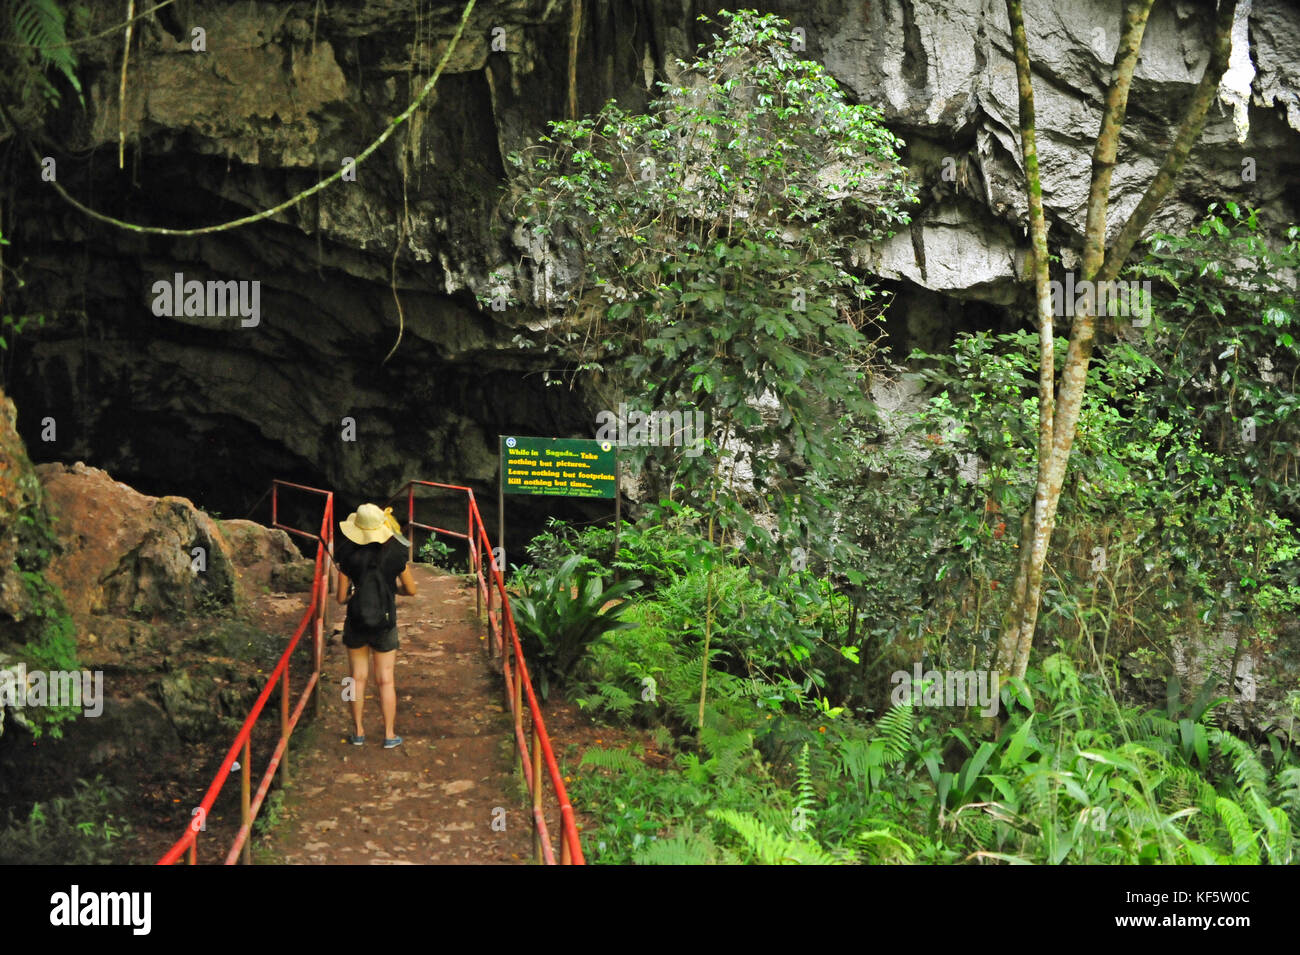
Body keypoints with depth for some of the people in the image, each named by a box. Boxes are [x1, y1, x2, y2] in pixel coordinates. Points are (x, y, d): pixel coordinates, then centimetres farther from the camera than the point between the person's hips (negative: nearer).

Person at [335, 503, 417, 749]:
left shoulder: (349, 555, -10)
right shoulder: (395, 553, -11)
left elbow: (342, 597, -6)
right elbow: (411, 590, -2)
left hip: (356, 623, 1)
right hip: (385, 623, -1)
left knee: (358, 677, 13)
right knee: (385, 680, 7)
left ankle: (359, 733, 20)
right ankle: (389, 735, 13)